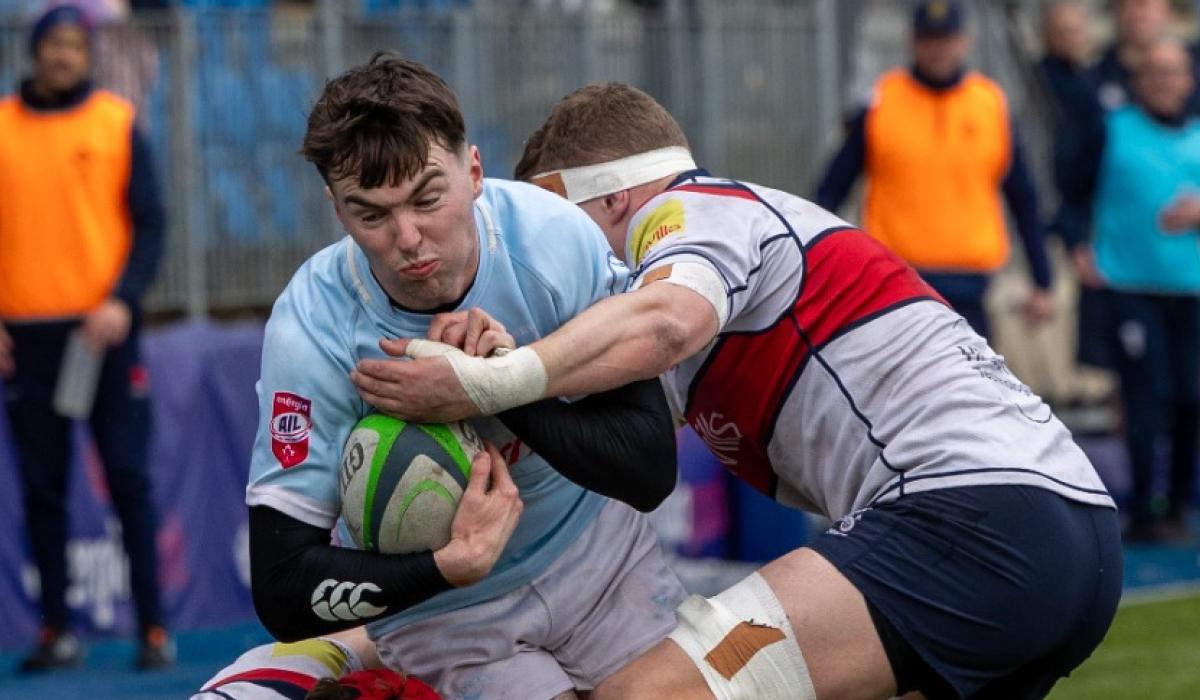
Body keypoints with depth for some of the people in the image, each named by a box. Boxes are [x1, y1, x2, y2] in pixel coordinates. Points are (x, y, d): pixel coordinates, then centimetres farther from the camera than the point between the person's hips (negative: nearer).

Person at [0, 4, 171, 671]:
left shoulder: (116, 123, 5)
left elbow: (148, 223, 3)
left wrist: (123, 301, -11)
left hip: (103, 327, -1)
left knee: (128, 478, -3)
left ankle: (152, 627, 0)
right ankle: (56, 629, 8)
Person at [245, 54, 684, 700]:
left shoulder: (554, 236, -24)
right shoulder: (312, 331, -27)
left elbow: (651, 473, -21)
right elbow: (284, 596, -26)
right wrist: (450, 566, -41)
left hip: (600, 555, 2)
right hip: (441, 613, -2)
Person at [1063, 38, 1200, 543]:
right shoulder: (1115, 131, 4)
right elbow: (1076, 192, 9)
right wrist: (1080, 248, -1)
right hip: (1130, 285, -3)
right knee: (1146, 397, -10)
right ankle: (1142, 513, -6)